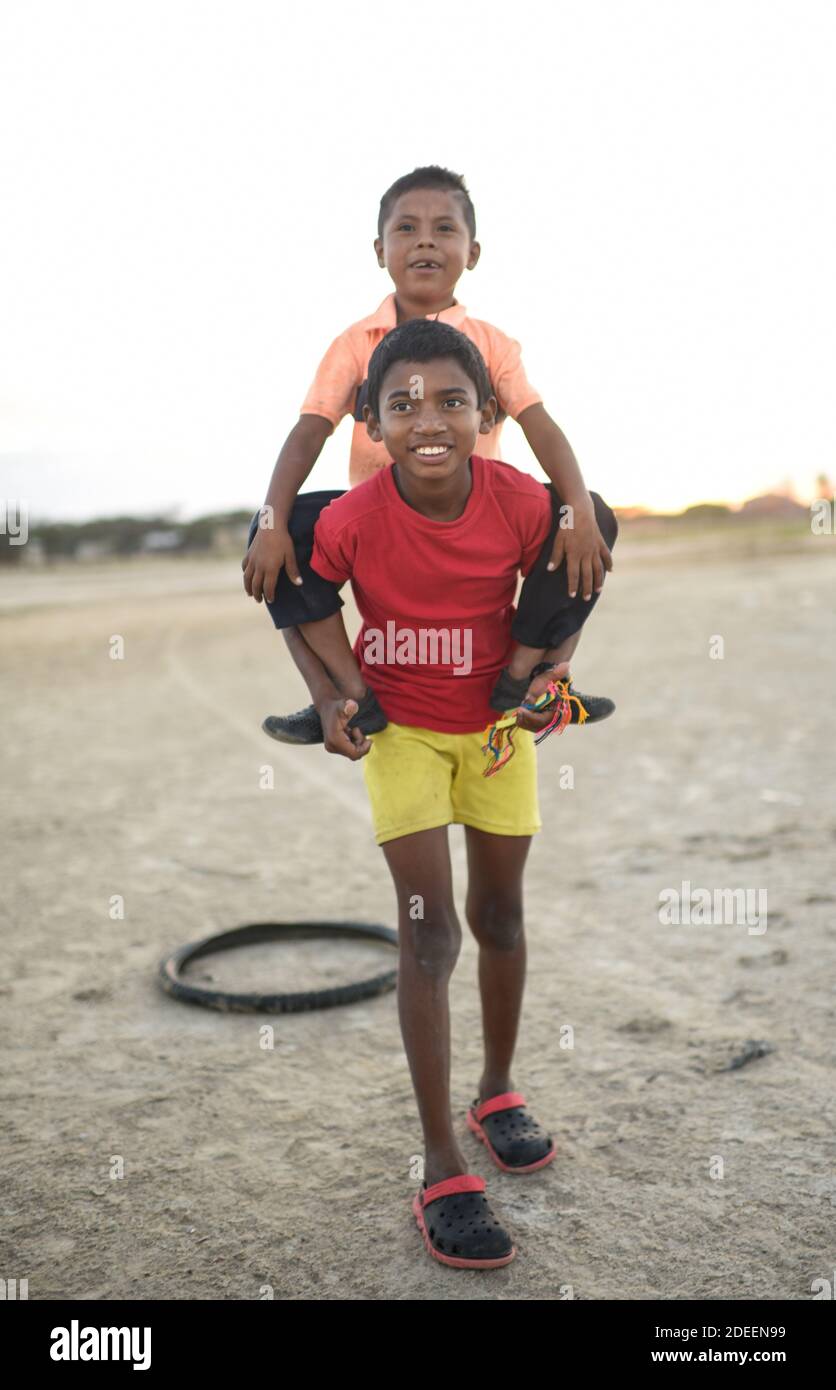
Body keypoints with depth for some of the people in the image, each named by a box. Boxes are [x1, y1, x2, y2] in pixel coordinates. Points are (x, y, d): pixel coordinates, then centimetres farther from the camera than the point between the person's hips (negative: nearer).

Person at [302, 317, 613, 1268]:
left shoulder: (522, 503, -20)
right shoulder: (352, 519, -23)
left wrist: (552, 672, -13)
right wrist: (329, 700, -15)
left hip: (498, 723, 2)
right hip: (399, 727, -2)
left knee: (500, 914, 13)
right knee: (429, 929, -7)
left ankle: (498, 1092, 37)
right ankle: (442, 1169, 4)